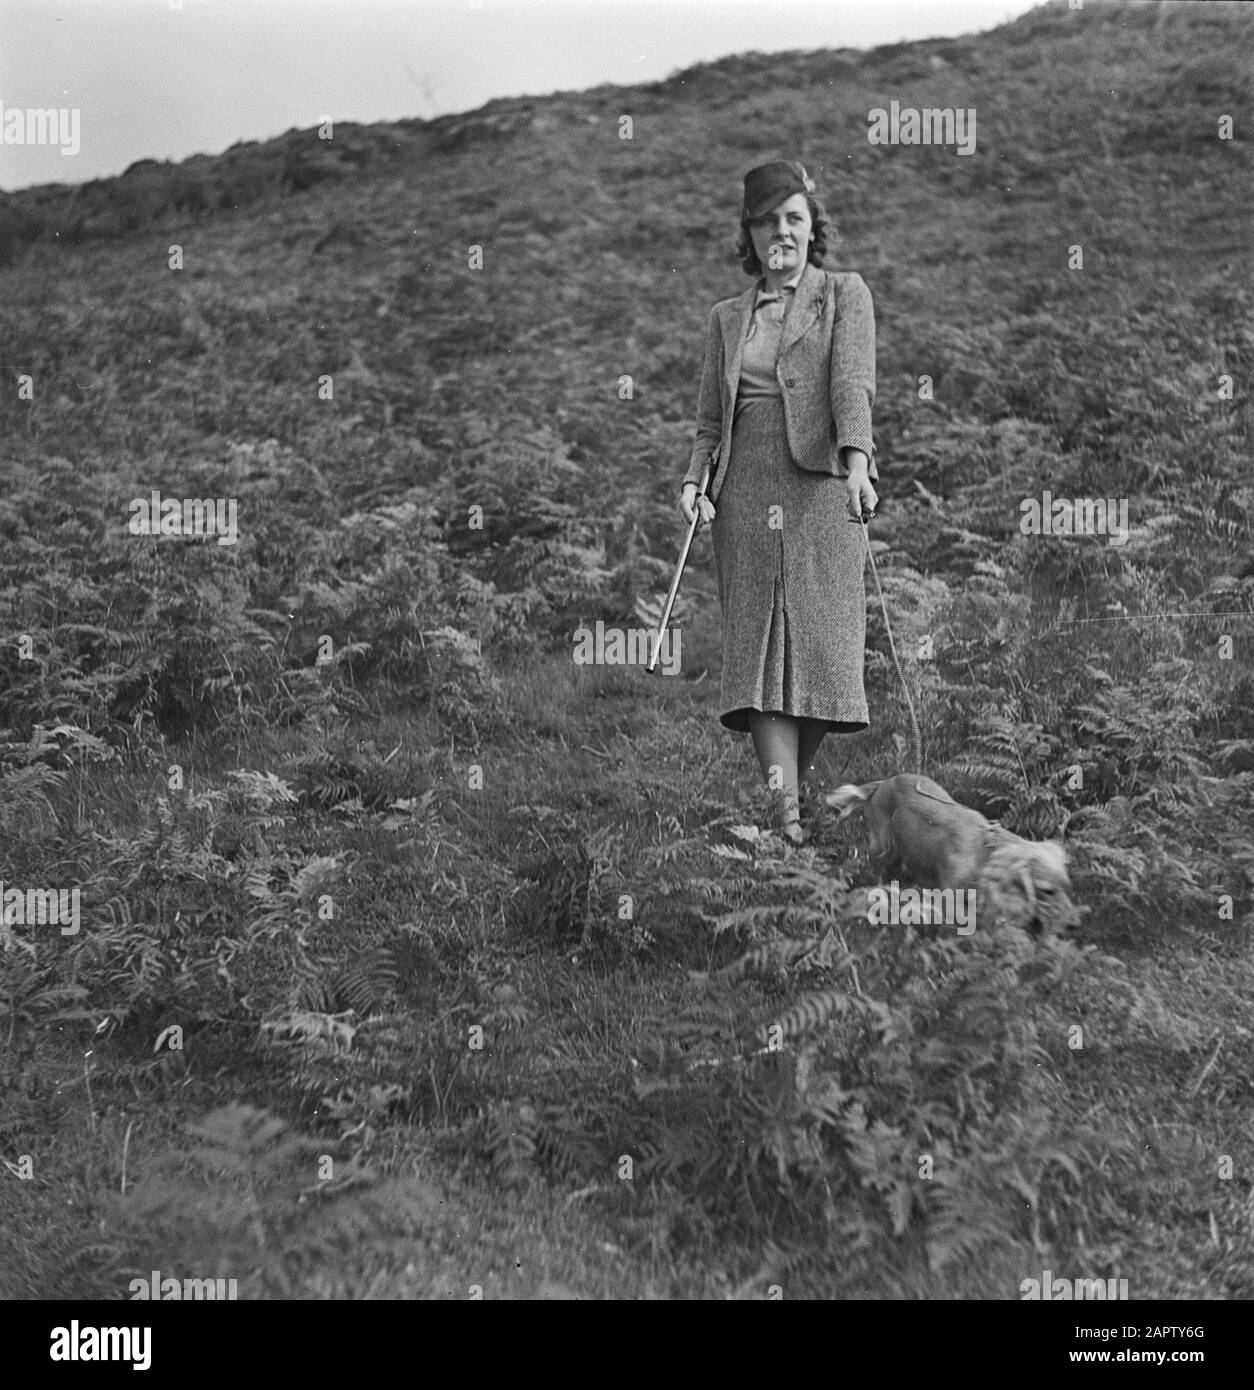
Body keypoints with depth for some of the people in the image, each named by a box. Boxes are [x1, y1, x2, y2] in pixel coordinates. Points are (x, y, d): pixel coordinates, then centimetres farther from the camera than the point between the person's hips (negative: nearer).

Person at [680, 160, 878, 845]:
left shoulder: (844, 293, 11)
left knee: (822, 640, -9)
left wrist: (857, 461, -20)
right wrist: (694, 479, 1)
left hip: (820, 483, -2)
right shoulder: (726, 317, 21)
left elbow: (853, 380, -5)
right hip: (745, 492, 3)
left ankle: (793, 778, 8)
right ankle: (784, 809, -15)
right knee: (758, 642, -9)